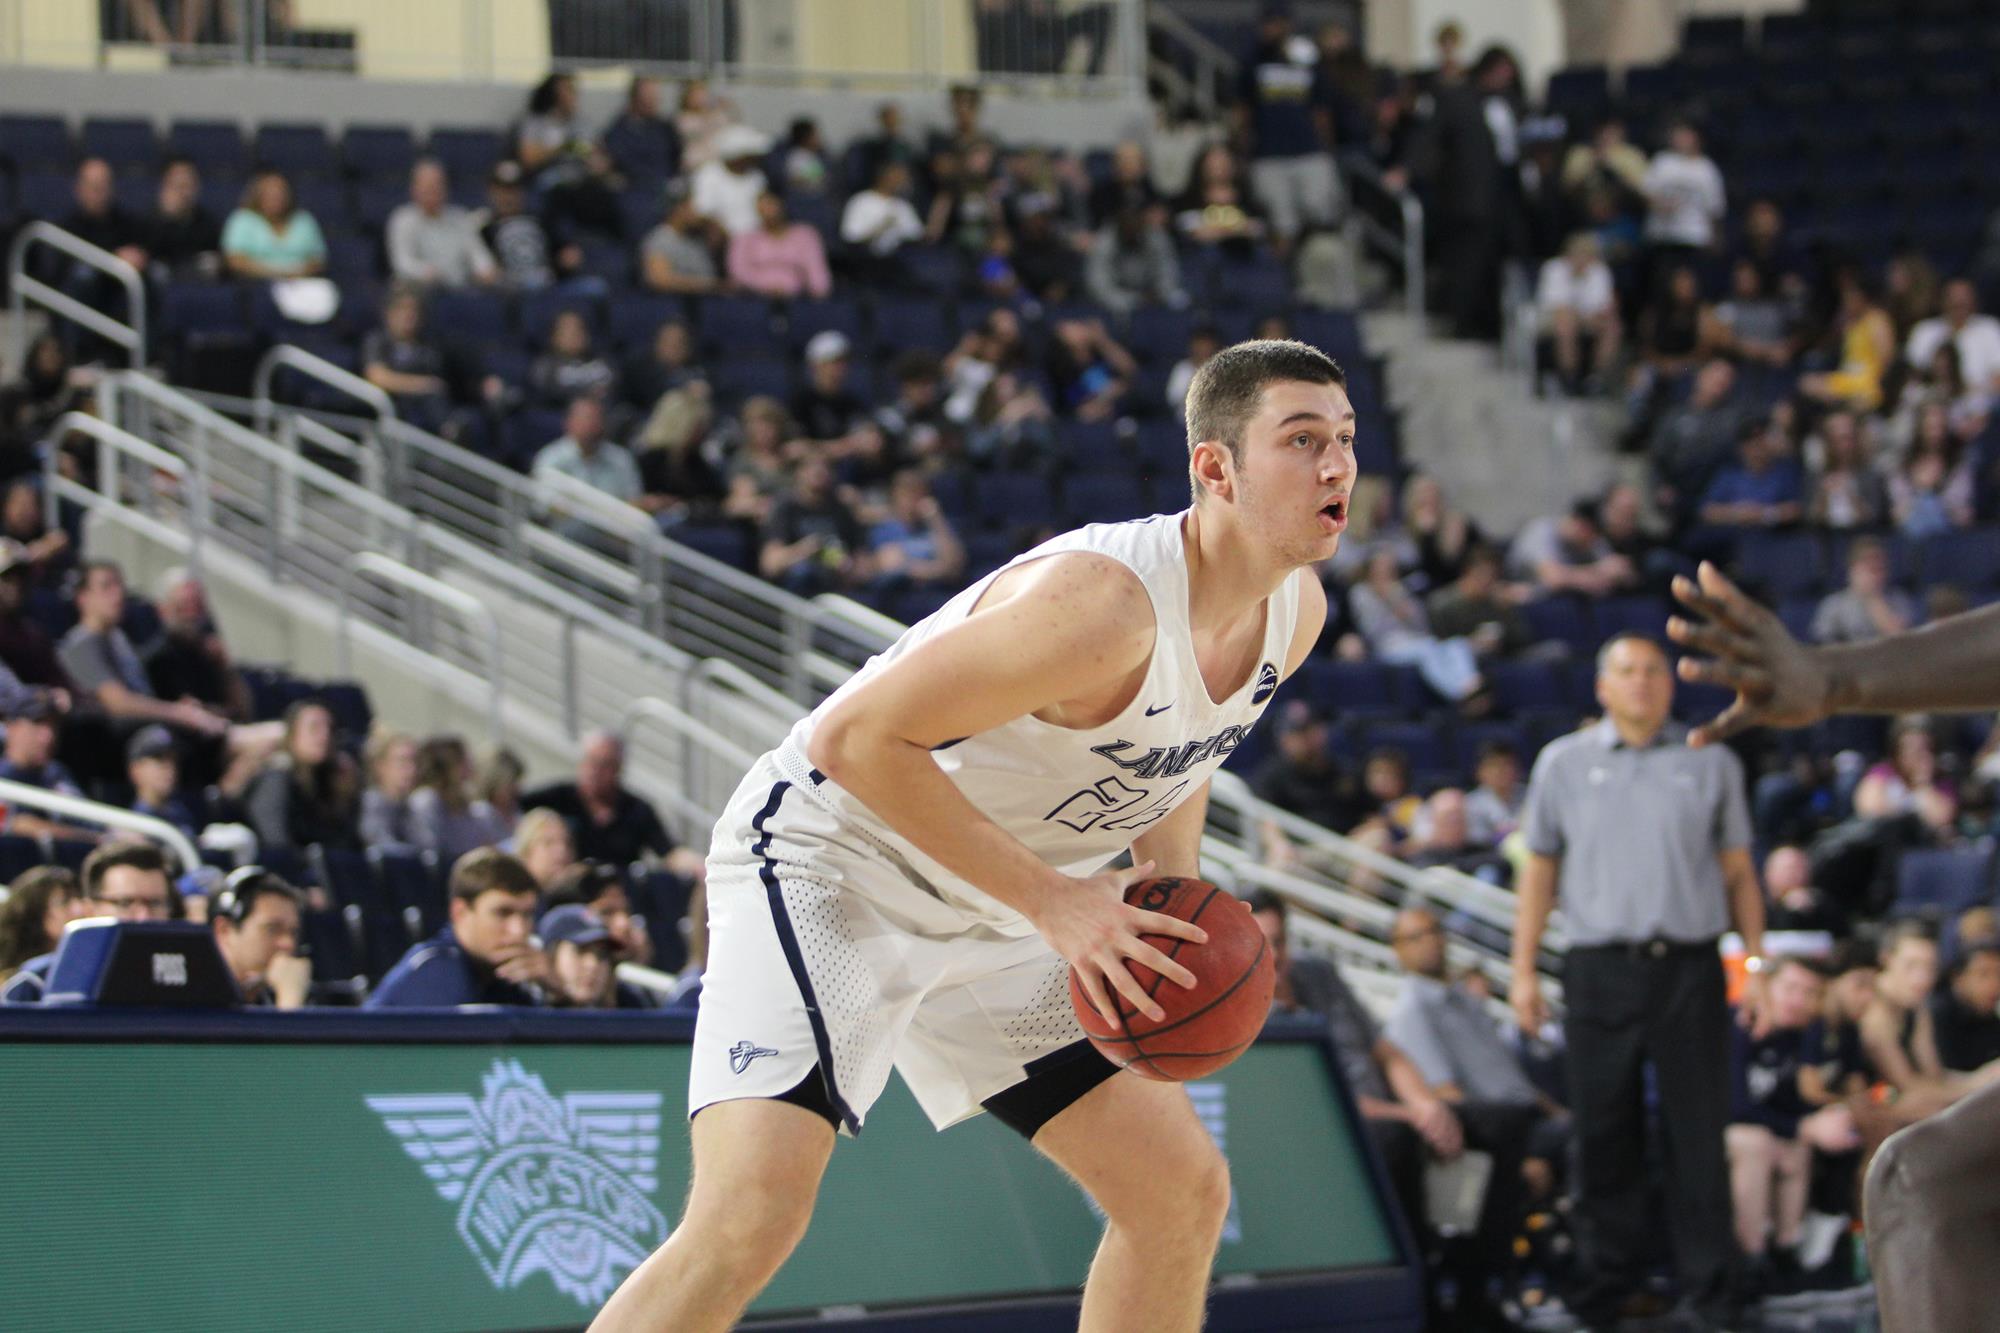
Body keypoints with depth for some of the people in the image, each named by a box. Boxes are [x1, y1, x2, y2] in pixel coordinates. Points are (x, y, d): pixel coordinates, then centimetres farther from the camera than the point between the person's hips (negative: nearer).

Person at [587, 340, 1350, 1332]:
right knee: (750, 1214, -26)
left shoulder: (1296, 613, -3)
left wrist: (1175, 905, -1)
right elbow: (855, 738, -28)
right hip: (824, 862, -9)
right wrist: (1050, 899, -28)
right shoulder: (1102, 600, -31)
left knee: (1185, 1193, 8)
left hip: (986, 910, 9)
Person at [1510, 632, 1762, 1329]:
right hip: (1600, 968, 0)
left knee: (1699, 1131, -2)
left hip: (1690, 965, 0)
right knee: (1605, 1133, 2)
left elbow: (1738, 871, 12)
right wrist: (1524, 969, 7)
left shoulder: (1711, 764, 11)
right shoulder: (1563, 763, 12)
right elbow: (1540, 871, 12)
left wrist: (1756, 956, 3)